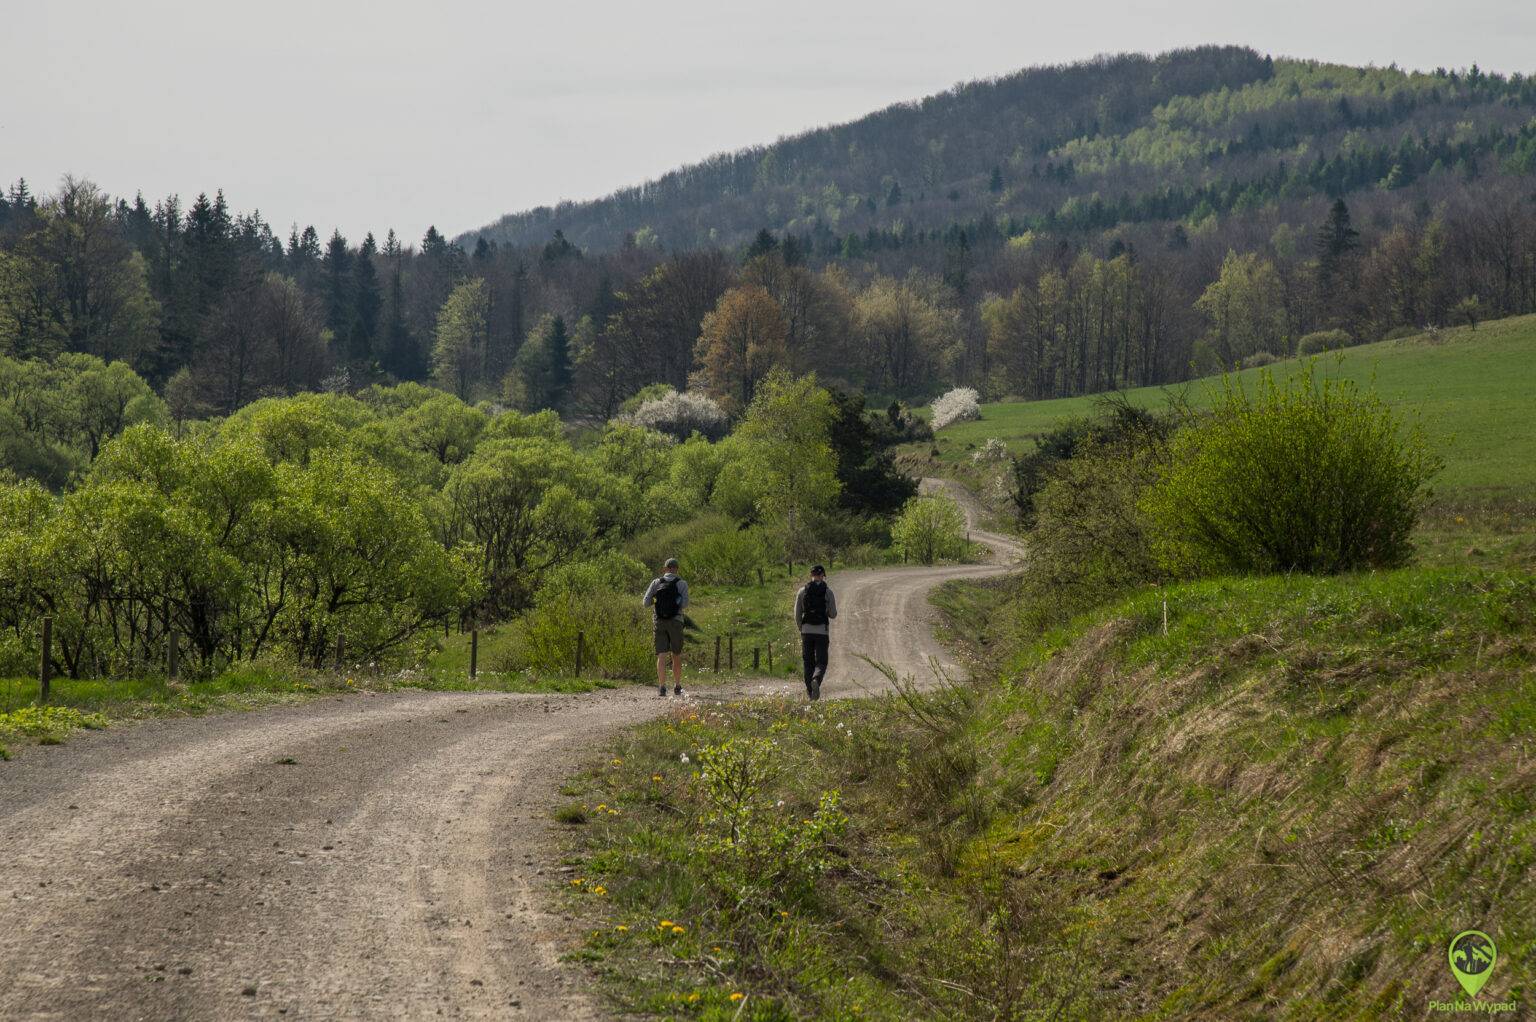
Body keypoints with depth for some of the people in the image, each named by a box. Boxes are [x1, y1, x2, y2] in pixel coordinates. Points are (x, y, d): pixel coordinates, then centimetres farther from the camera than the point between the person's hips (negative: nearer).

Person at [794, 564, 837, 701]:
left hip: (806, 630, 2)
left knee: (808, 663, 12)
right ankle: (816, 680, -29)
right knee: (821, 663, 1)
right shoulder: (828, 591, -2)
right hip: (822, 631, -2)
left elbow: (797, 614, 4)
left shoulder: (802, 591, 2)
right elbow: (833, 614, 1)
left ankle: (810, 691, 12)